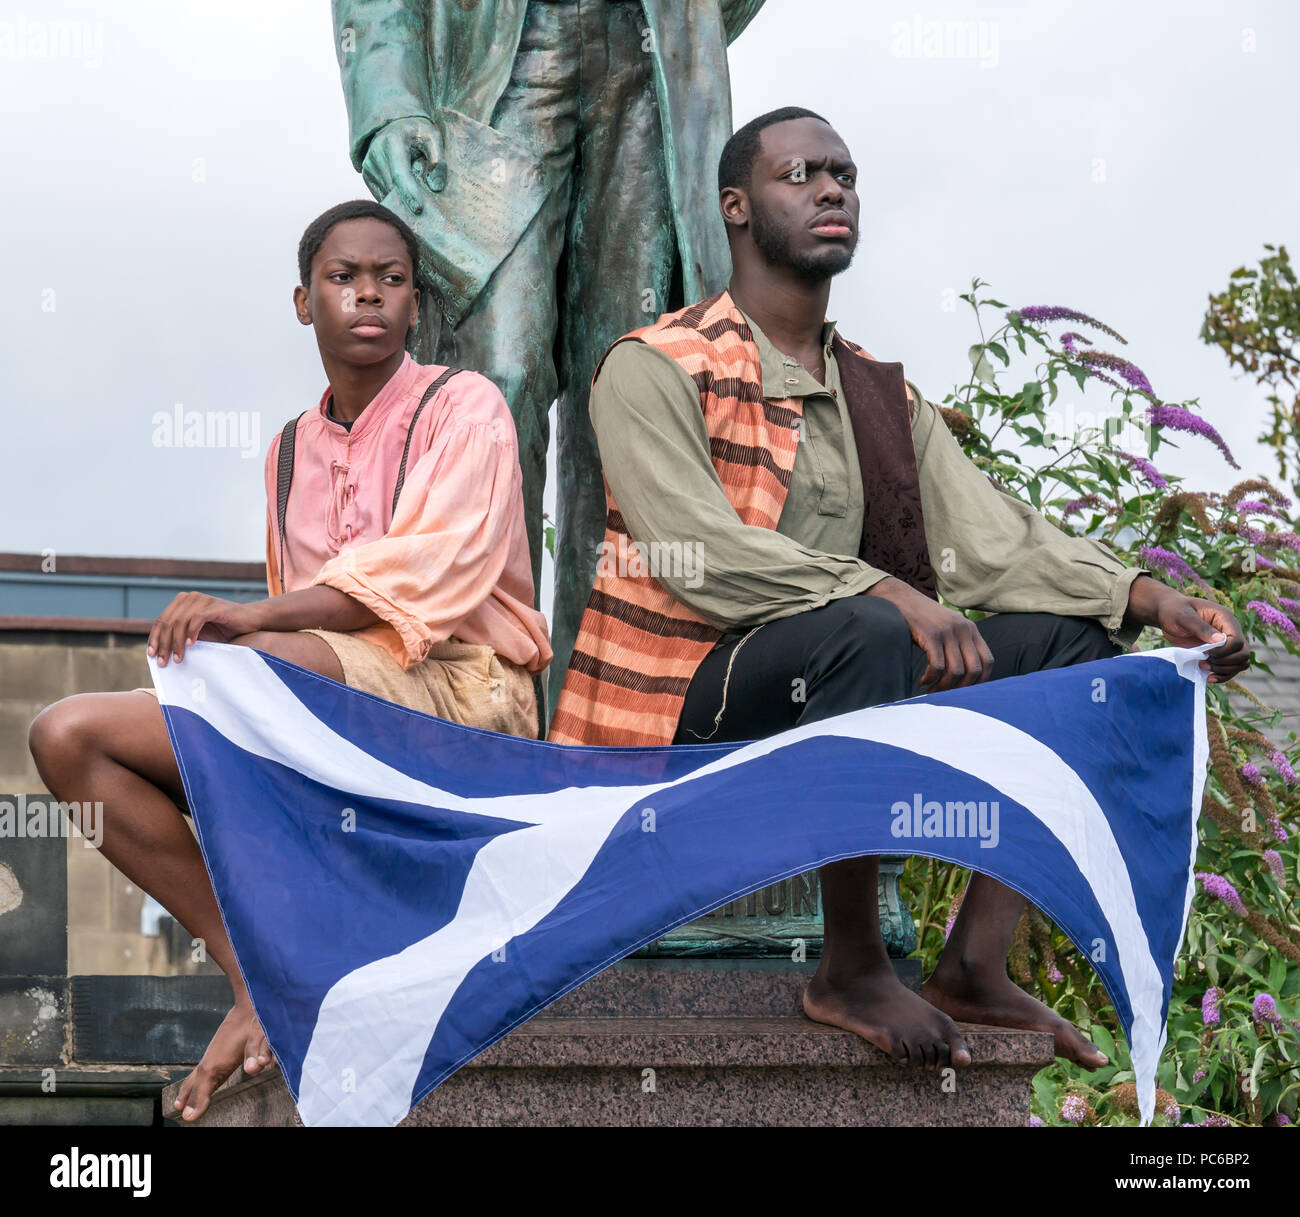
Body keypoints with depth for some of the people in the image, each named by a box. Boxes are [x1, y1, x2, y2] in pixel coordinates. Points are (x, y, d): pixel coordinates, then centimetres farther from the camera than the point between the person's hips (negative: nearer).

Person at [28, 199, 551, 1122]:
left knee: (262, 663, -37)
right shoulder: (293, 448, 20)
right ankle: (257, 978, -18)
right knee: (68, 734, -11)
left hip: (462, 693, -7)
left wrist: (254, 618, -29)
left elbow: (432, 568, -17)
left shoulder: (464, 407, 0)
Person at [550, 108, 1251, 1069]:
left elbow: (994, 539, 4)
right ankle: (852, 973, -22)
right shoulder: (656, 369, -5)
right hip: (680, 707, -7)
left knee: (1074, 639, -6)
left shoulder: (884, 395, 16)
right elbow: (699, 554, -20)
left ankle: (977, 963, -12)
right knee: (864, 632, -35)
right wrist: (887, 593, -30)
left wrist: (1146, 597, -13)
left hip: (828, 700, 7)